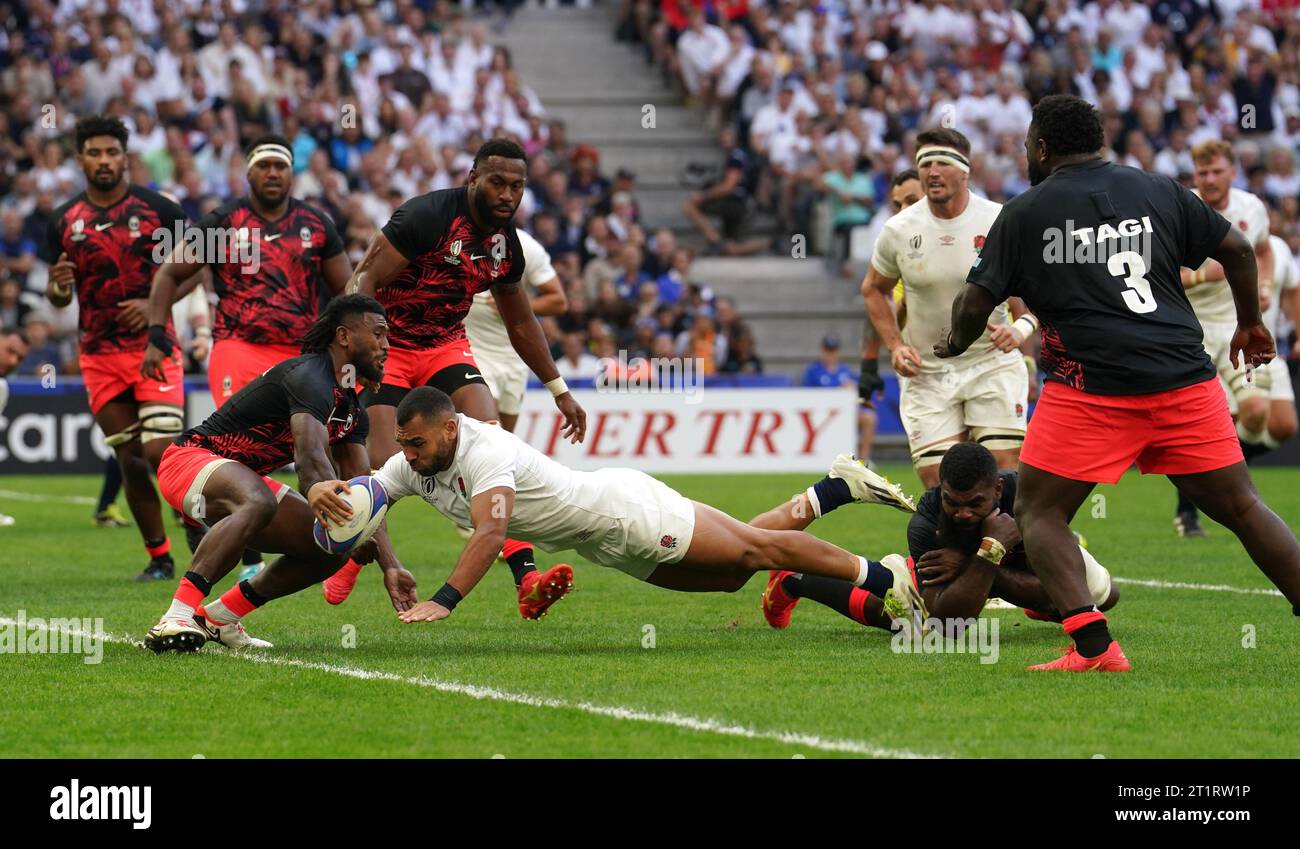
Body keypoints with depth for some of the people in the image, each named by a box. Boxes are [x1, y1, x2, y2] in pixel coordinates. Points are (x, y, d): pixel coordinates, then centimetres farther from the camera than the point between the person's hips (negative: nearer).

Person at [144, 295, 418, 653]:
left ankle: (219, 616, 7)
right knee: (258, 503, -41)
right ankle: (176, 619, -45)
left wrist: (389, 567, -7)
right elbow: (311, 455, -41)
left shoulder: (352, 410, 9)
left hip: (242, 476, 10)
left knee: (332, 548, 3)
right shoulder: (311, 377, -22)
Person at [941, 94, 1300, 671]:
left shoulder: (1024, 213, 3)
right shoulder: (1159, 191, 13)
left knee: (1038, 513, 5)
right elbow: (1236, 249, 14)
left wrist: (955, 343, 24)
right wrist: (1249, 322, 30)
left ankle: (1094, 646, -12)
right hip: (1184, 379, 4)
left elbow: (975, 304, 3)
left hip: (1090, 390, -4)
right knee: (1241, 508, 10)